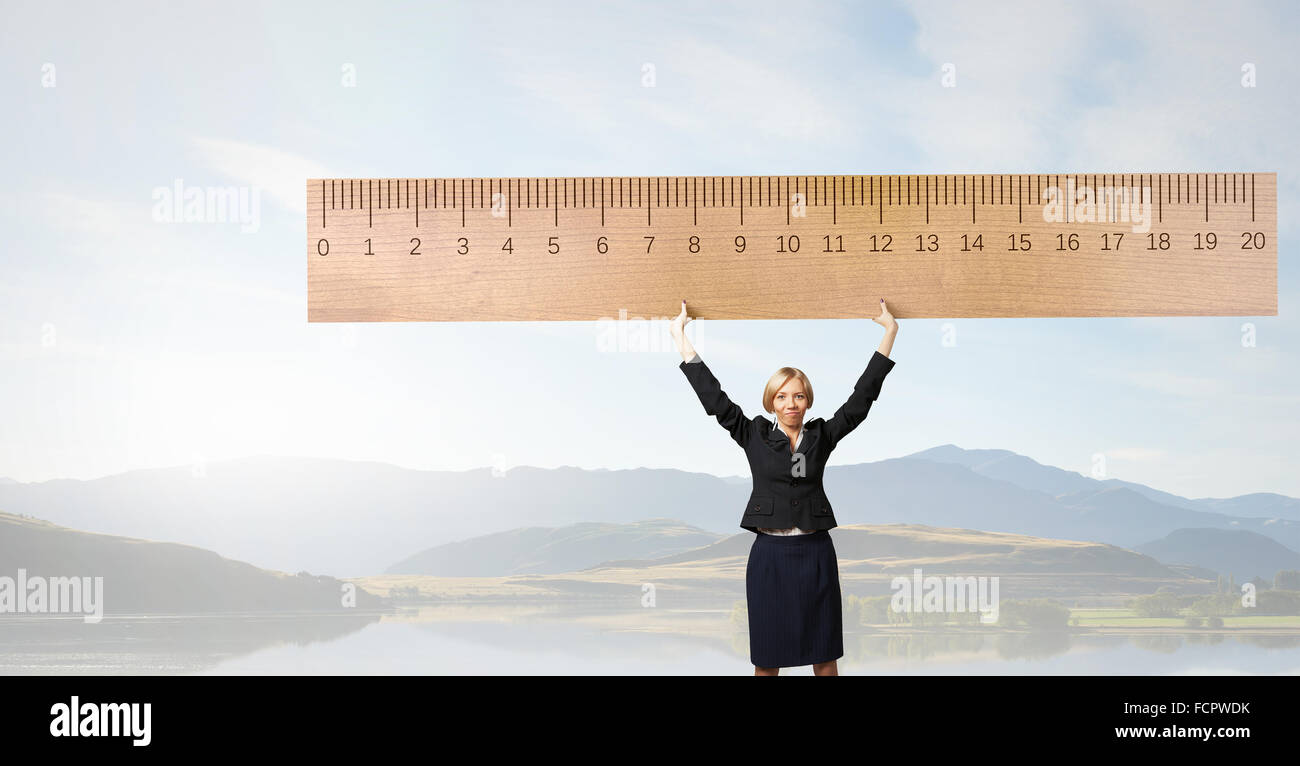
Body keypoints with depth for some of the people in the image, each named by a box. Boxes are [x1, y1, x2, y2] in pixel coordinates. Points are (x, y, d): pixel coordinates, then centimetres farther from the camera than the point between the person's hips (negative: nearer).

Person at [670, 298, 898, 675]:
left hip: (815, 553, 1)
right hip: (769, 555, -1)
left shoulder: (823, 435, 5)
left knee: (824, 657, 6)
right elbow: (714, 398, 0)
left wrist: (890, 333, 1)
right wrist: (681, 339, -2)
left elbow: (862, 397, 3)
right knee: (767, 659, 5)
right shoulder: (754, 436, 3)